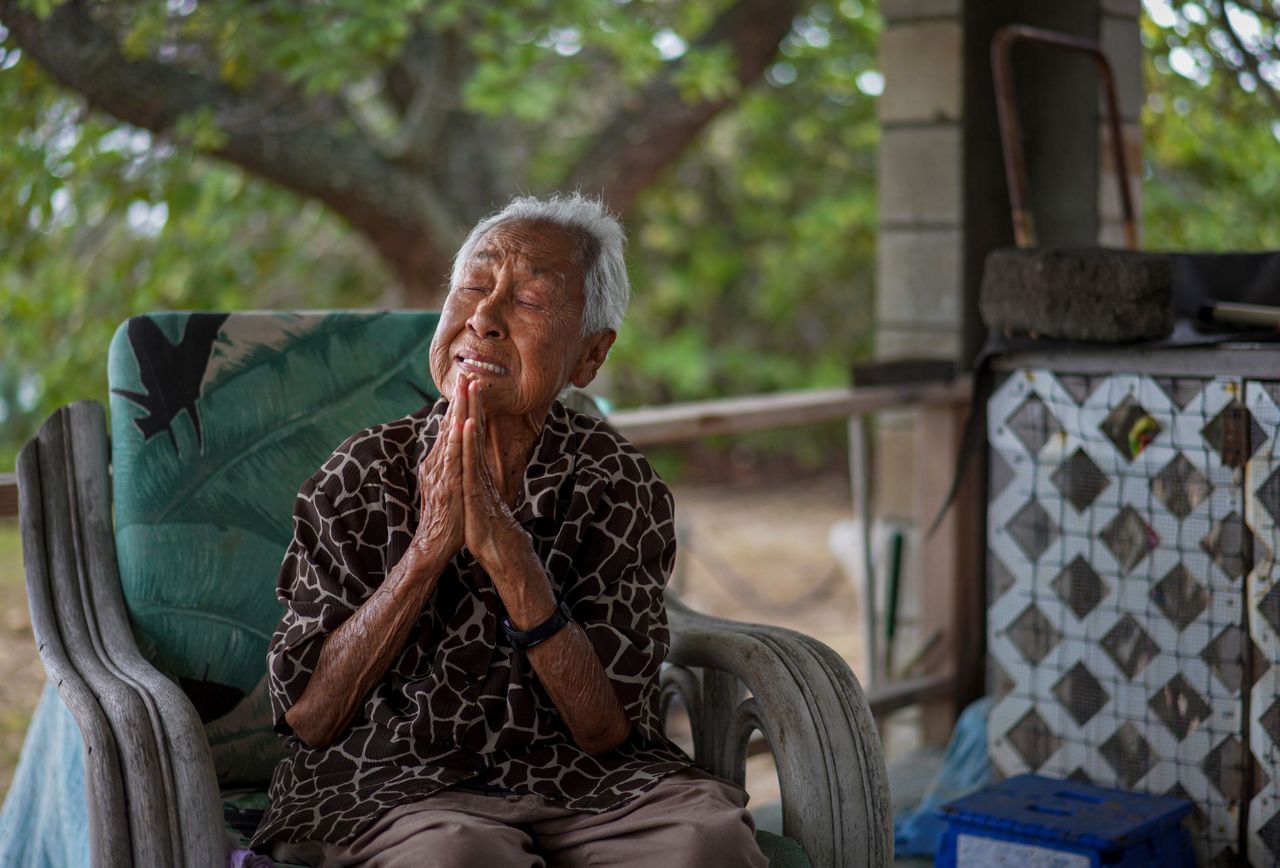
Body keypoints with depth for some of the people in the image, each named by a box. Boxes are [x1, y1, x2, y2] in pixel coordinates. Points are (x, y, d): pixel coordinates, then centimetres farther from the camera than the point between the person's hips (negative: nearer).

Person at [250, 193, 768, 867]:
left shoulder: (619, 484, -3)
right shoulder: (362, 477, -4)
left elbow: (610, 730, -10)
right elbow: (307, 718, -8)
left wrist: (509, 555, -23)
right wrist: (429, 546, -18)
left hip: (580, 780, 1)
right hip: (390, 781, -1)